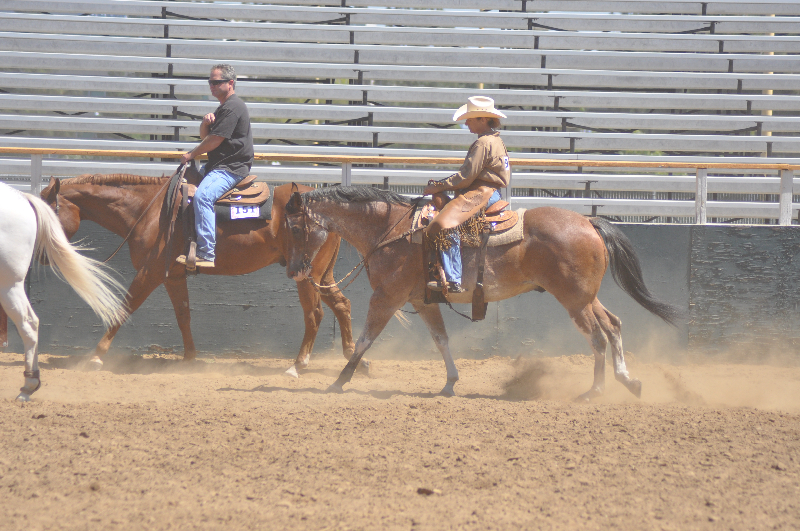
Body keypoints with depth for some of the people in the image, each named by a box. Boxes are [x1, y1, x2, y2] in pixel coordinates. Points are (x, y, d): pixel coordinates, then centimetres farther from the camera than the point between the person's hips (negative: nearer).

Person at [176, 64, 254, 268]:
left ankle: (207, 254, -36)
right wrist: (206, 123, 0)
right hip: (219, 166, 12)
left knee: (202, 196, -31)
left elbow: (214, 141, -18)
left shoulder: (232, 108, -15)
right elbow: (205, 136, 23)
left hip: (231, 168, -12)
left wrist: (191, 155, -4)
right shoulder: (224, 107, 20)